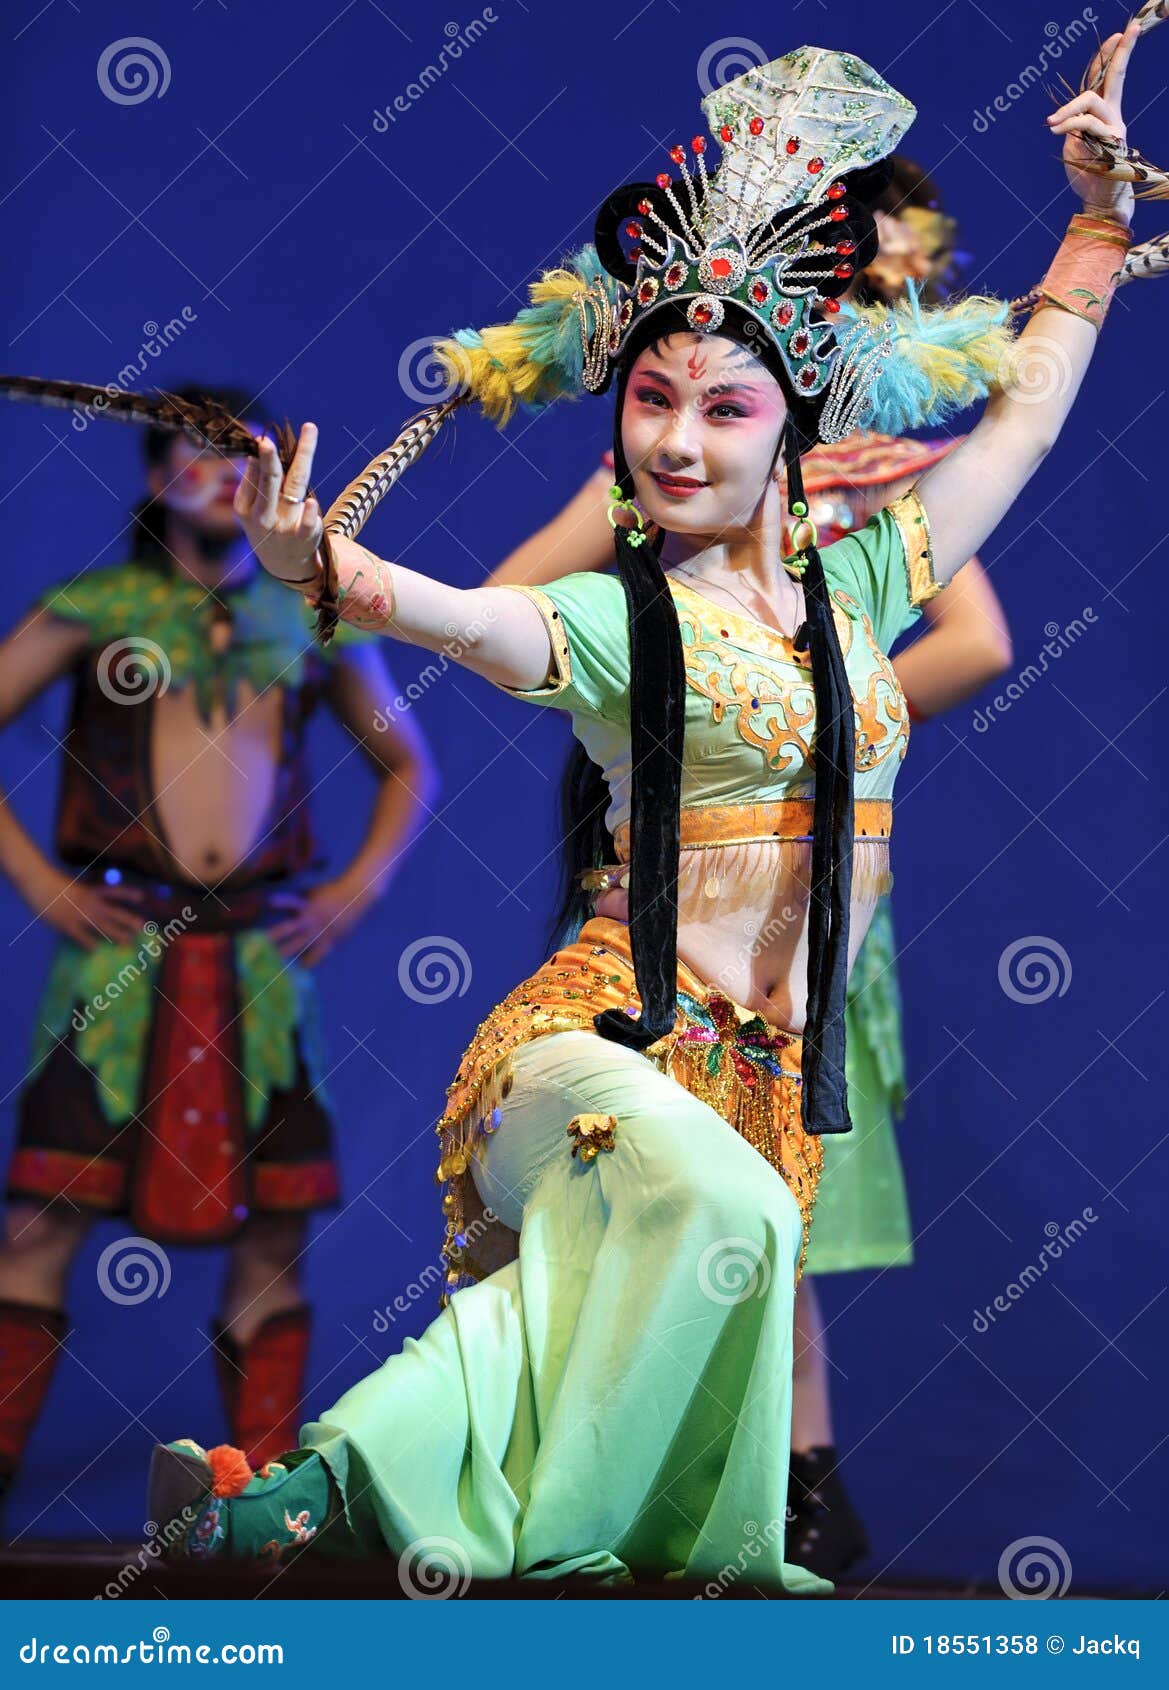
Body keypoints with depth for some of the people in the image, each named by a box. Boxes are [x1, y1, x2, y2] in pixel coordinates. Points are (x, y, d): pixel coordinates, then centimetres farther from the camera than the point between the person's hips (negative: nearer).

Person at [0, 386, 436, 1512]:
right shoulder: (93, 609, 5)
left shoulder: (313, 624, 13)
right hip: (116, 947, -3)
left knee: (273, 1229, 0)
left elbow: (405, 764, 24)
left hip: (263, 954, 3)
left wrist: (361, 886, 10)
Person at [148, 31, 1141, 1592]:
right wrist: (329, 576, -45)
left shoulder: (858, 585, 15)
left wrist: (1101, 212, 28)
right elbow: (470, 619, -24)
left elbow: (1029, 396, 27)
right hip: (607, 1037, -5)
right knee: (723, 1212, -37)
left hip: (772, 1073, 5)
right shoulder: (614, 617, 0)